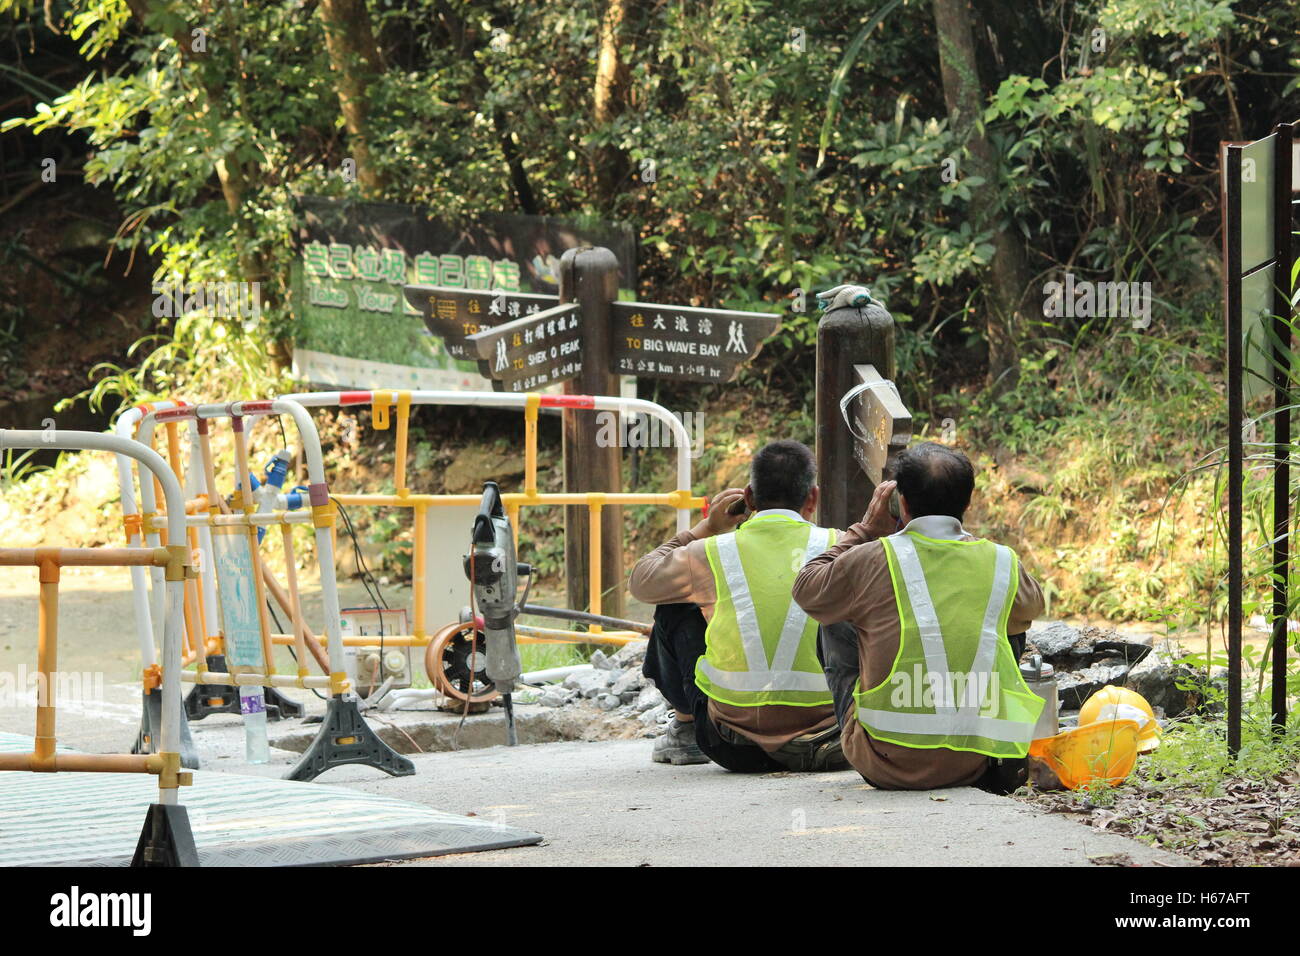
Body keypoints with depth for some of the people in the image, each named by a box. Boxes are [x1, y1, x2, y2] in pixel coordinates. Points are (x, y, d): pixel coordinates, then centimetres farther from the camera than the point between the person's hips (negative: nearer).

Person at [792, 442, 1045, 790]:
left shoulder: (871, 560, -10)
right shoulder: (1003, 563, -2)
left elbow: (806, 589, 11)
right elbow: (1032, 604, 24)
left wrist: (866, 530, 17)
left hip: (887, 764, -2)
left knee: (836, 625, 20)